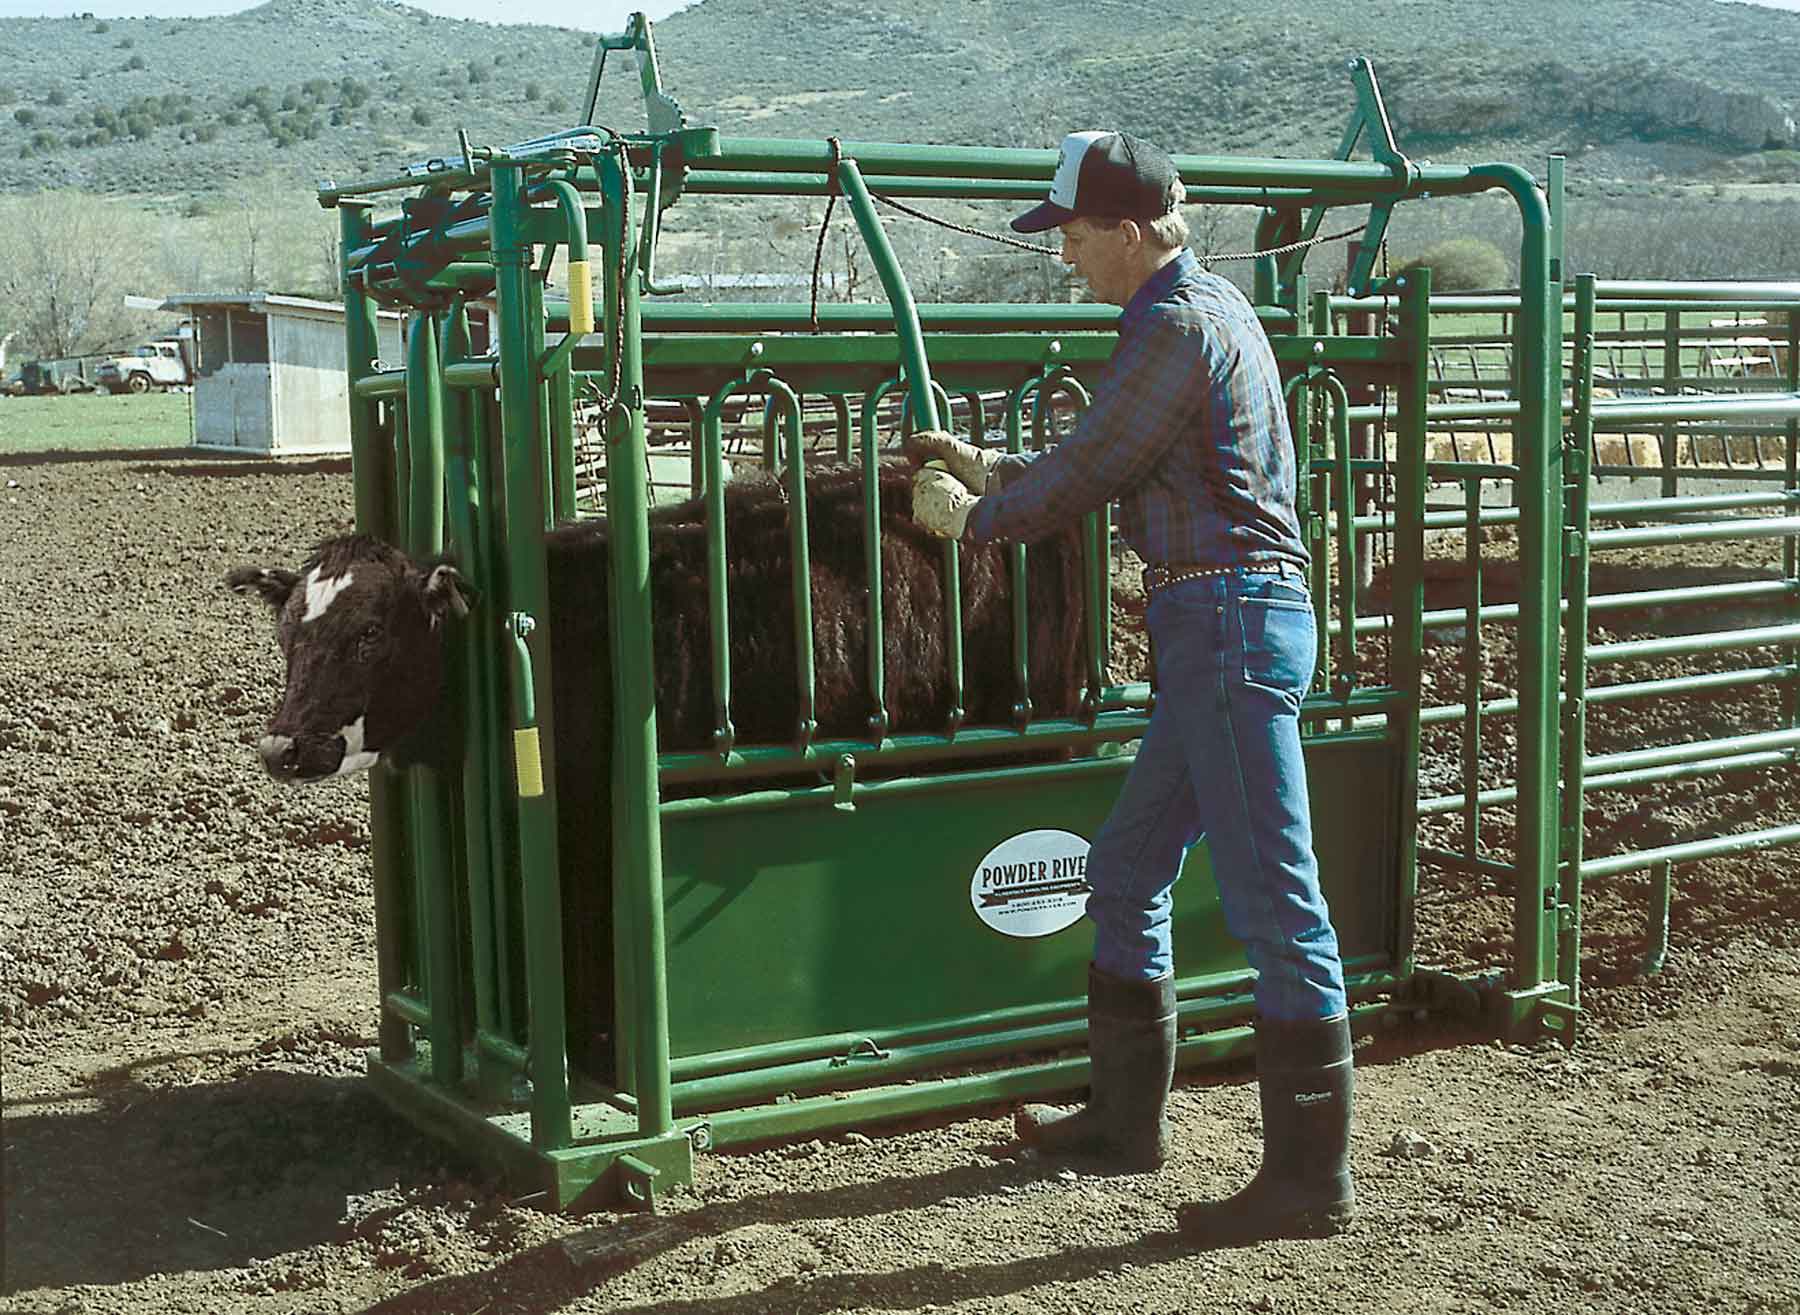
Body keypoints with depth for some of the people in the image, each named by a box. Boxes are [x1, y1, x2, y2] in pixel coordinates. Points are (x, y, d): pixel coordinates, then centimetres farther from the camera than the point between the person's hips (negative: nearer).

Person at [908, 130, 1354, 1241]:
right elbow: (1109, 468, 26)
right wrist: (984, 465, 27)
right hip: (1219, 626, 11)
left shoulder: (1177, 325, -13)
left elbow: (1086, 477, -10)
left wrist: (969, 516, 6)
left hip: (1230, 618, -11)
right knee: (1127, 870, 17)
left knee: (1275, 902, -7)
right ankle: (1127, 1118, 28)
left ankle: (1313, 1176, -1)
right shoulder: (1207, 305, 19)